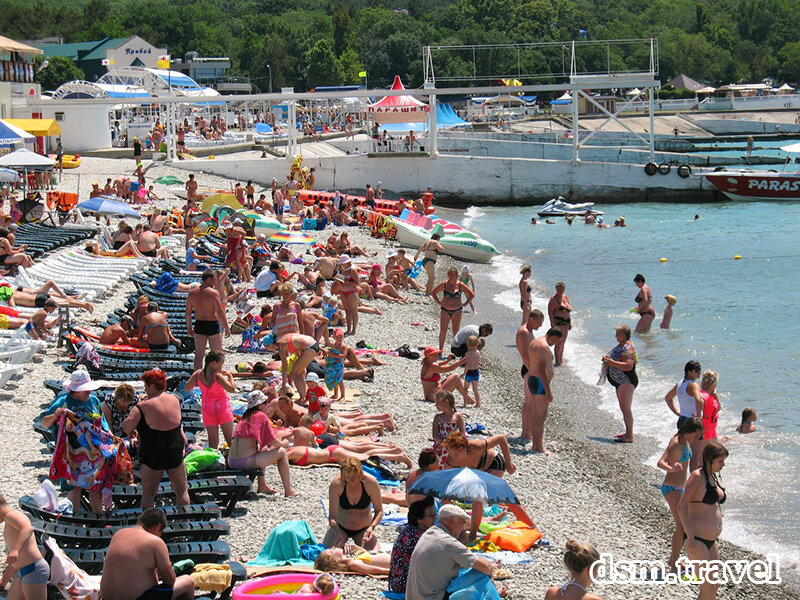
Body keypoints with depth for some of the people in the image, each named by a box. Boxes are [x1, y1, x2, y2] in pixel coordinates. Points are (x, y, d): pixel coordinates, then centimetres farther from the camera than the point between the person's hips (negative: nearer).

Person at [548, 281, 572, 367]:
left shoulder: (565, 297, 12)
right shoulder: (554, 299, -11)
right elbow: (550, 312, -14)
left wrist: (570, 323, 18)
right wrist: (553, 324, -21)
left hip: (566, 322, 8)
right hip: (558, 322, -8)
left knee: (563, 342, 12)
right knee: (559, 342, -10)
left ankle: (561, 360, 21)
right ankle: (558, 362, -7)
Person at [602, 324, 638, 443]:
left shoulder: (628, 349, -18)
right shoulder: (620, 346, 14)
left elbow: (628, 366, -29)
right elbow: (617, 359, 28)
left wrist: (612, 362, -26)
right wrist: (607, 358, 7)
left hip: (627, 382, -11)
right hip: (621, 382, 11)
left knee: (626, 408, -12)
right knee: (624, 408, 17)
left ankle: (630, 436, -12)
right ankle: (627, 433, 25)